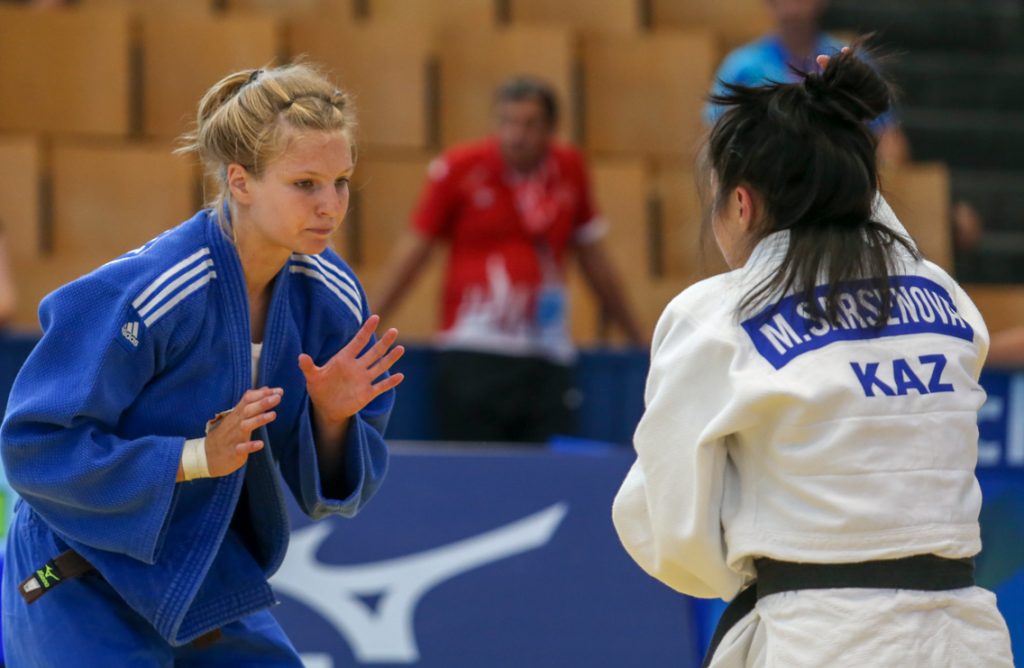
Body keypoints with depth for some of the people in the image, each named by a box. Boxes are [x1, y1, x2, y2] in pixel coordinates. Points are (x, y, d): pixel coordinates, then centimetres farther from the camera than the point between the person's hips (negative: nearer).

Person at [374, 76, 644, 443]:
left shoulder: (570, 170, 8)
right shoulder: (460, 168, -1)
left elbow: (592, 258, 19)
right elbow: (415, 248, 5)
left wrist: (637, 339, 25)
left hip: (547, 363, 3)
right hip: (473, 357, -3)